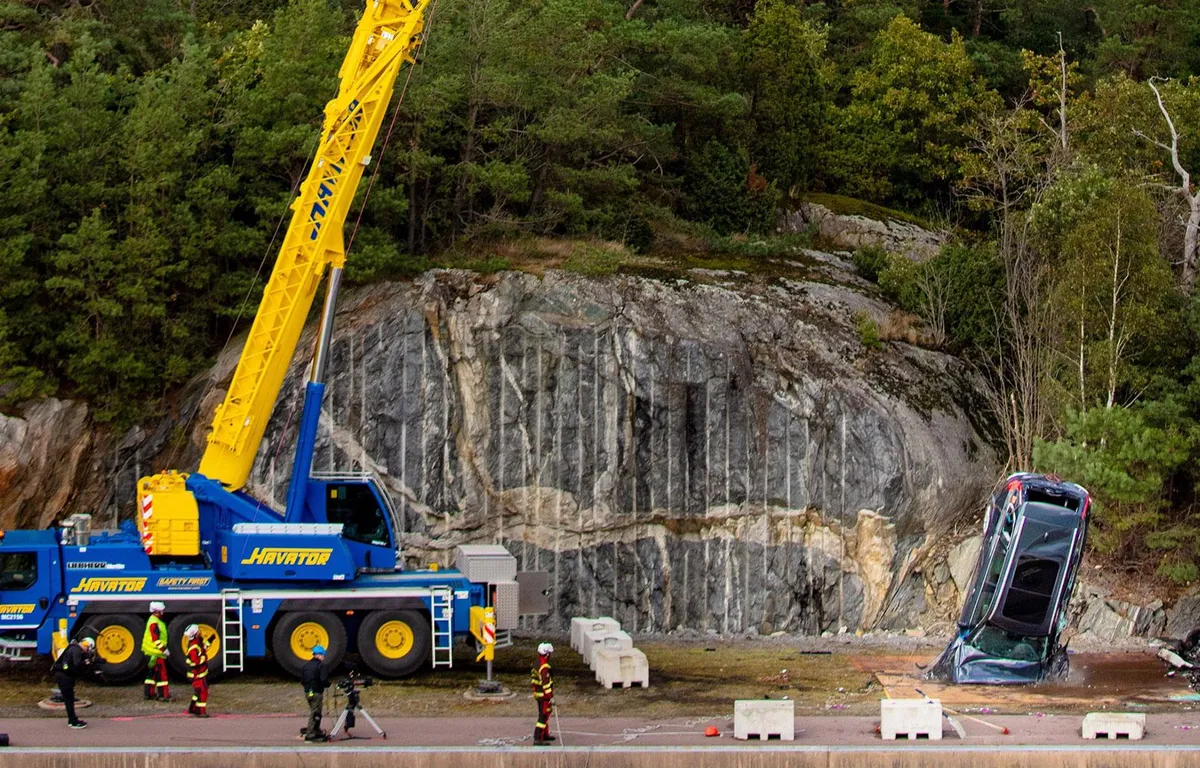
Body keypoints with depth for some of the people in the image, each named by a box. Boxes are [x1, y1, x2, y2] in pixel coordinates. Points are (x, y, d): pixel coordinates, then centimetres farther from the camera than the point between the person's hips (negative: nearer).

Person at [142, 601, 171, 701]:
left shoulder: (154, 620, 16)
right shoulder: (154, 623, -18)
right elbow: (155, 639, -23)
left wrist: (164, 648, 26)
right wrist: (164, 649, -21)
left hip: (150, 652, 11)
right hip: (155, 653, -11)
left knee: (151, 673, 16)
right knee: (161, 674, -7)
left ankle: (149, 693, 22)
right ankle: (163, 695, -6)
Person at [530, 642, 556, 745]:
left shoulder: (536, 665, 8)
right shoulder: (544, 668, -23)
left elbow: (533, 679, 17)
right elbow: (546, 683, -25)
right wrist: (551, 697, -22)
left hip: (537, 693, 10)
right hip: (544, 695, -10)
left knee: (544, 715, 22)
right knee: (543, 716, -7)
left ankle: (545, 735, 35)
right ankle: (537, 739, -9)